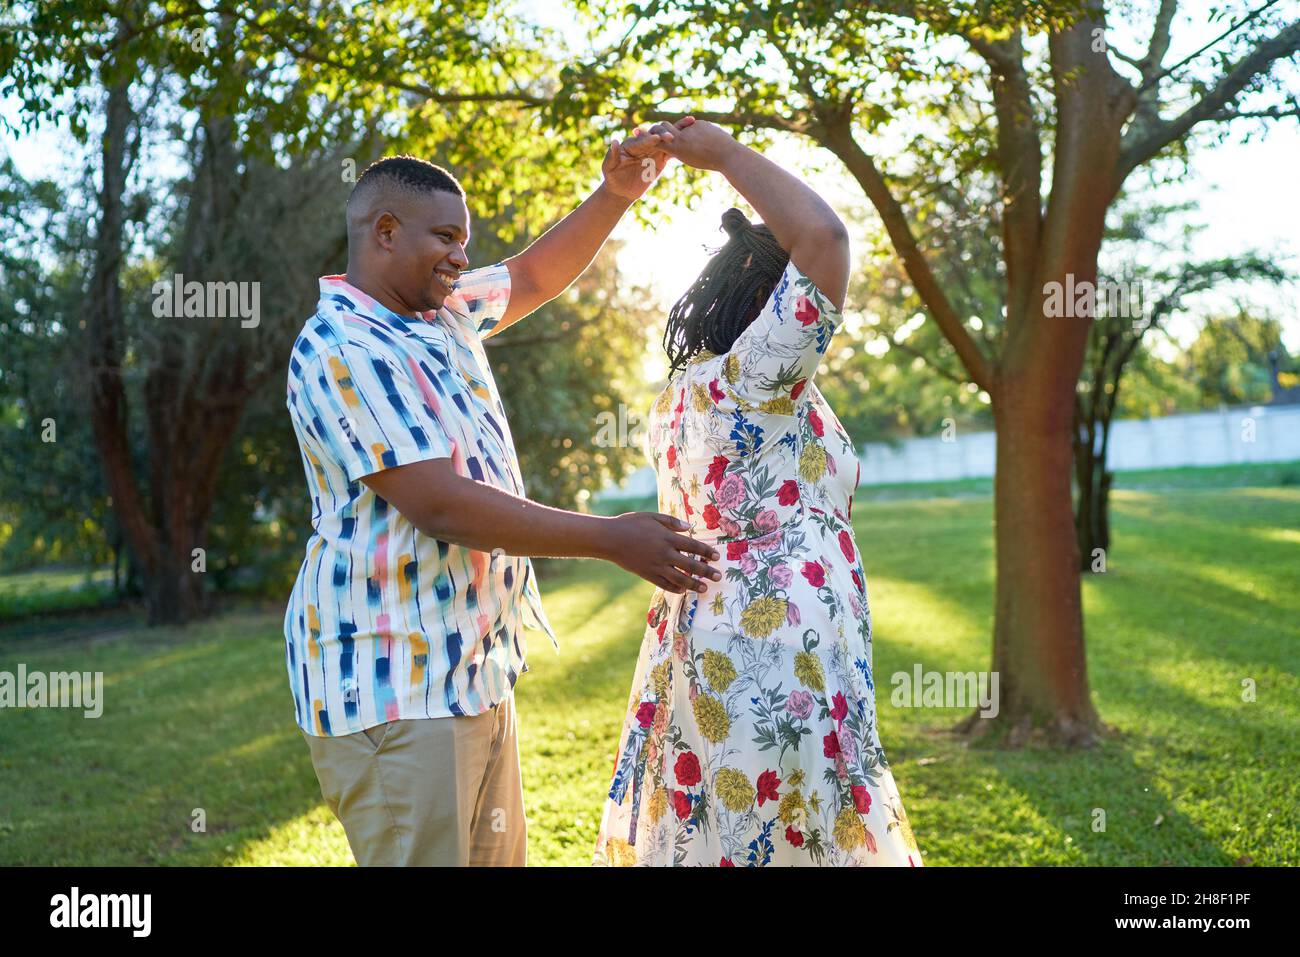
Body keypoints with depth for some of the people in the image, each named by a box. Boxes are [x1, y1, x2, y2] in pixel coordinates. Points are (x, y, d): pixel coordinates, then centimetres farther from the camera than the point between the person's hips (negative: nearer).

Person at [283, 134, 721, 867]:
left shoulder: (445, 314, 12)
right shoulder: (341, 351, -16)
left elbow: (534, 276, 31)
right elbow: (442, 504, -23)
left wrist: (616, 195, 16)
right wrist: (614, 540, -19)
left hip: (473, 667, 9)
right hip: (394, 687, -9)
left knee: (497, 855, 14)